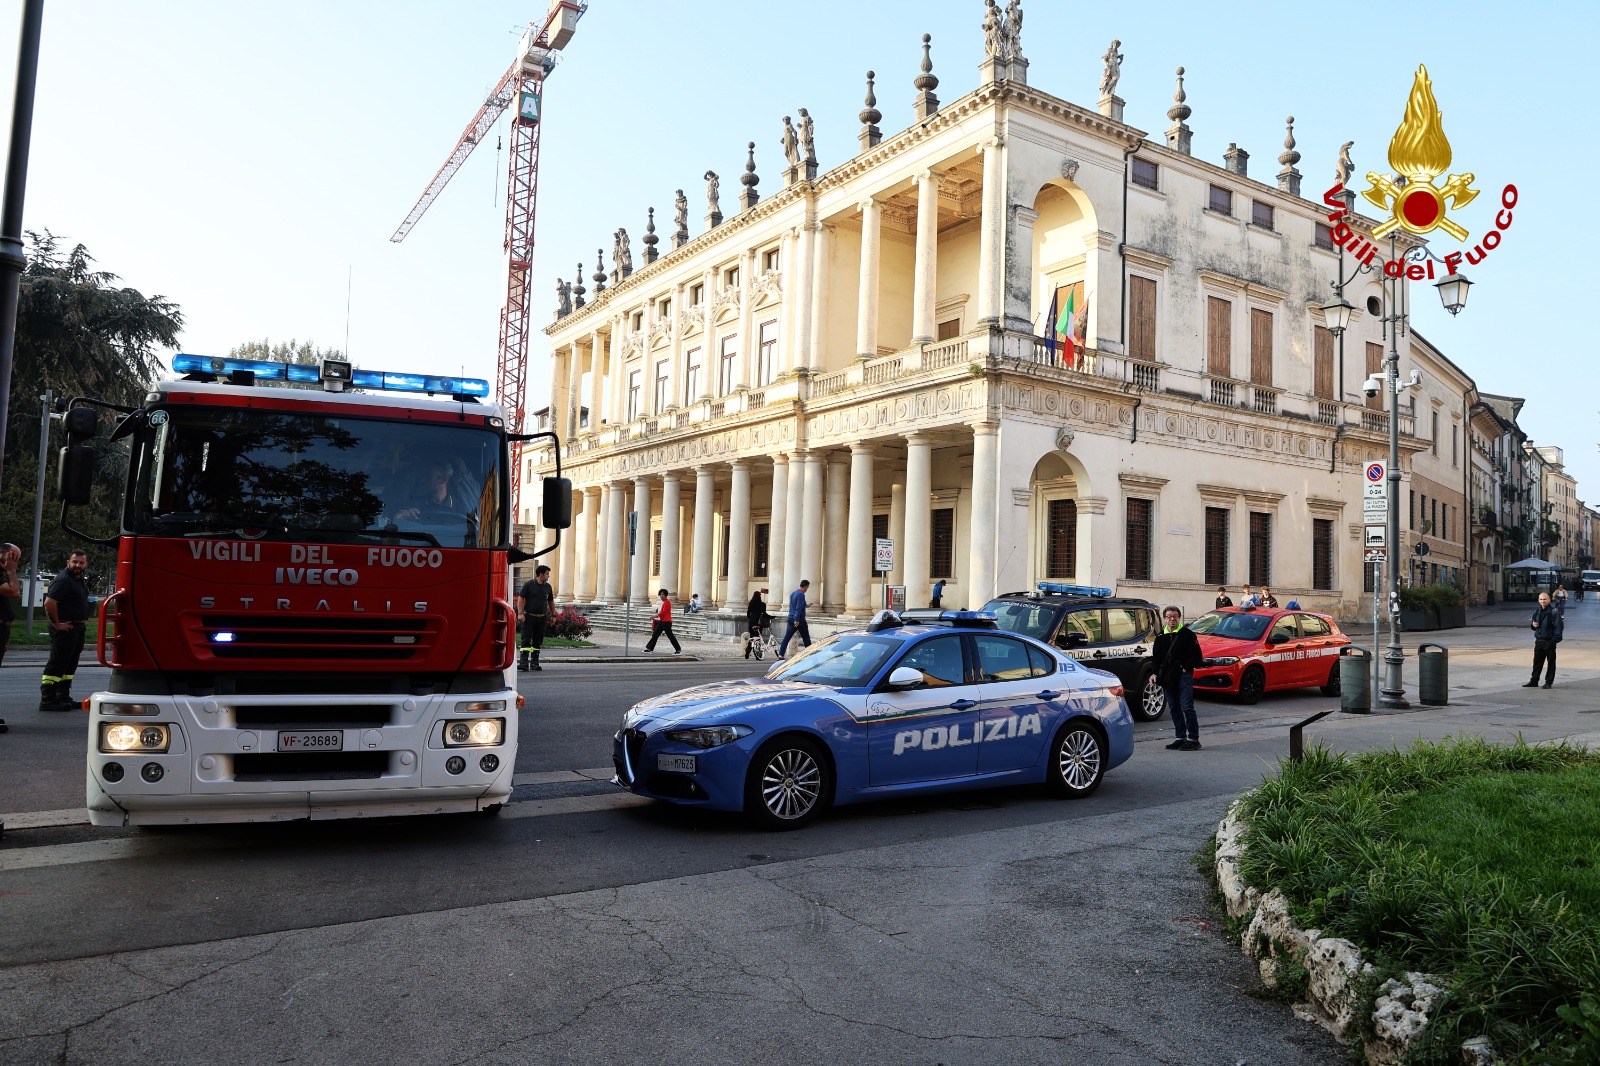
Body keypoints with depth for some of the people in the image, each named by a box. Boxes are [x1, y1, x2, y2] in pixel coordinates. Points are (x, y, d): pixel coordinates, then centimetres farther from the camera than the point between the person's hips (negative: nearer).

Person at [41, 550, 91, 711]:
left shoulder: (80, 580, 14)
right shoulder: (63, 579, -16)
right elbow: (49, 602, -26)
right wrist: (57, 624, -20)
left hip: (77, 628, 10)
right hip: (65, 628, -10)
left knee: (70, 664, 15)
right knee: (57, 664, -7)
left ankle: (63, 698, 22)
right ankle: (47, 700, -4)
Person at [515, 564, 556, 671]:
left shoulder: (548, 587, 10)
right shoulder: (529, 585, -4)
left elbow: (551, 602, 19)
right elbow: (520, 598, -6)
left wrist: (553, 615, 18)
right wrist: (520, 613, -15)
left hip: (542, 618, 5)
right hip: (528, 617, -5)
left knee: (538, 641, 8)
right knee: (526, 640, -10)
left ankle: (534, 663, 14)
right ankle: (523, 662, -15)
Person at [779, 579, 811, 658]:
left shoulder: (792, 593, 14)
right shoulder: (801, 594, -13)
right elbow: (798, 608, -21)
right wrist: (797, 620, -24)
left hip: (791, 618, 8)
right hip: (799, 619, -8)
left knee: (787, 637, 2)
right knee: (806, 638, 4)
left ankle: (781, 654, -5)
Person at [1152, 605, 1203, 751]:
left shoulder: (1187, 634, -1)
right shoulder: (1161, 637, 14)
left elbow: (1197, 656, -4)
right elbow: (1156, 657, 18)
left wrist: (1185, 667, -12)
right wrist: (1155, 673, 6)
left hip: (1183, 676, -6)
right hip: (1167, 677, 6)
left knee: (1187, 707, -8)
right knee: (1174, 708, 10)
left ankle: (1193, 739, -4)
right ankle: (1181, 737, 17)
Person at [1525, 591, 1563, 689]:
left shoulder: (1554, 612, -10)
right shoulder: (1536, 611, 10)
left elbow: (1559, 626, -13)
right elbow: (1531, 622, 22)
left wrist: (1556, 639, -20)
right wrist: (1532, 624, -2)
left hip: (1550, 641, -6)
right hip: (1539, 640, 6)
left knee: (1551, 662, 5)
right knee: (1537, 661, 11)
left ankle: (1549, 682, 13)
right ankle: (1534, 681, 17)